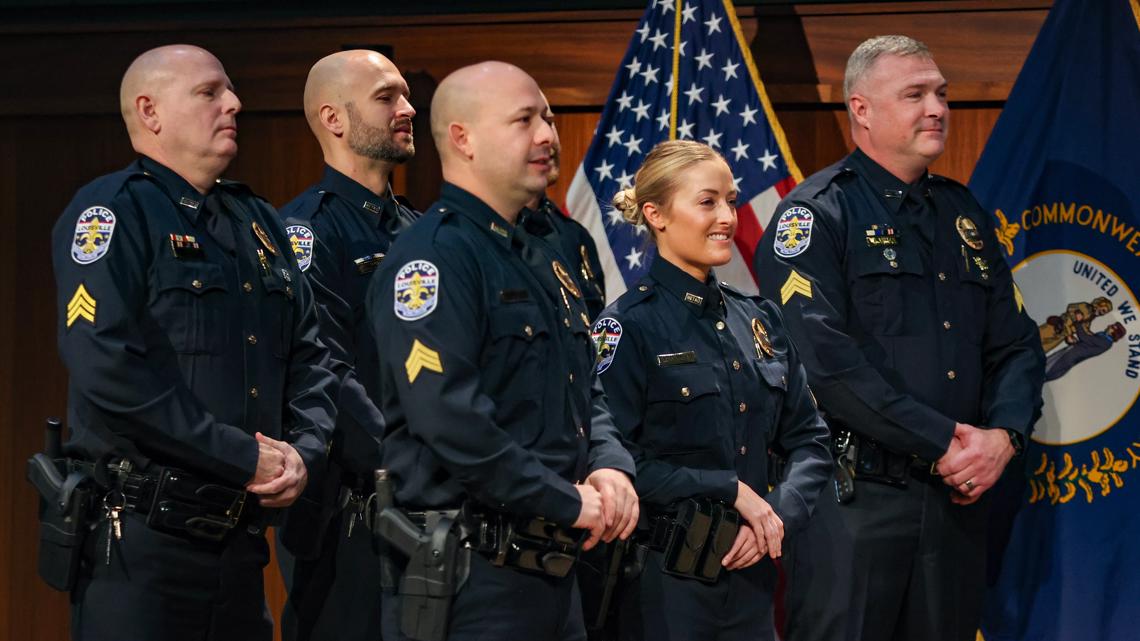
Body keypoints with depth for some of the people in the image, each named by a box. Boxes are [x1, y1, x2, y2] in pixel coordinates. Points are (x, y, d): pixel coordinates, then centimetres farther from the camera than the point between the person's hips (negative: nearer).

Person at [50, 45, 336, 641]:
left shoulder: (258, 223, 17)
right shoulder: (115, 212, -8)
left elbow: (308, 358, 18)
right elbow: (109, 368, -20)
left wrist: (302, 451, -3)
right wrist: (245, 459, -16)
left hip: (241, 540, 7)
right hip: (140, 541, -7)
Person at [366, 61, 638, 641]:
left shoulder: (544, 264, 18)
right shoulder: (434, 256, -12)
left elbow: (587, 393, 23)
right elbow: (450, 416, -23)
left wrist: (609, 467, 1)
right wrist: (569, 503, -17)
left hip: (554, 569, 9)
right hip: (469, 576, -9)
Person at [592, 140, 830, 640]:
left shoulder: (758, 319, 11)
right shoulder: (629, 325, -9)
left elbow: (808, 439, 12)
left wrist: (780, 516, -6)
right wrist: (730, 490, -16)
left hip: (750, 576, 6)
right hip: (662, 580, -6)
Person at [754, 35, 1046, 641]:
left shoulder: (963, 214, 16)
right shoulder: (817, 214, -6)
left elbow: (1015, 345, 14)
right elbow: (822, 357, -18)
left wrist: (1003, 436, -7)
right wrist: (943, 444, -17)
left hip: (955, 499, 6)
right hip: (853, 500, -6)